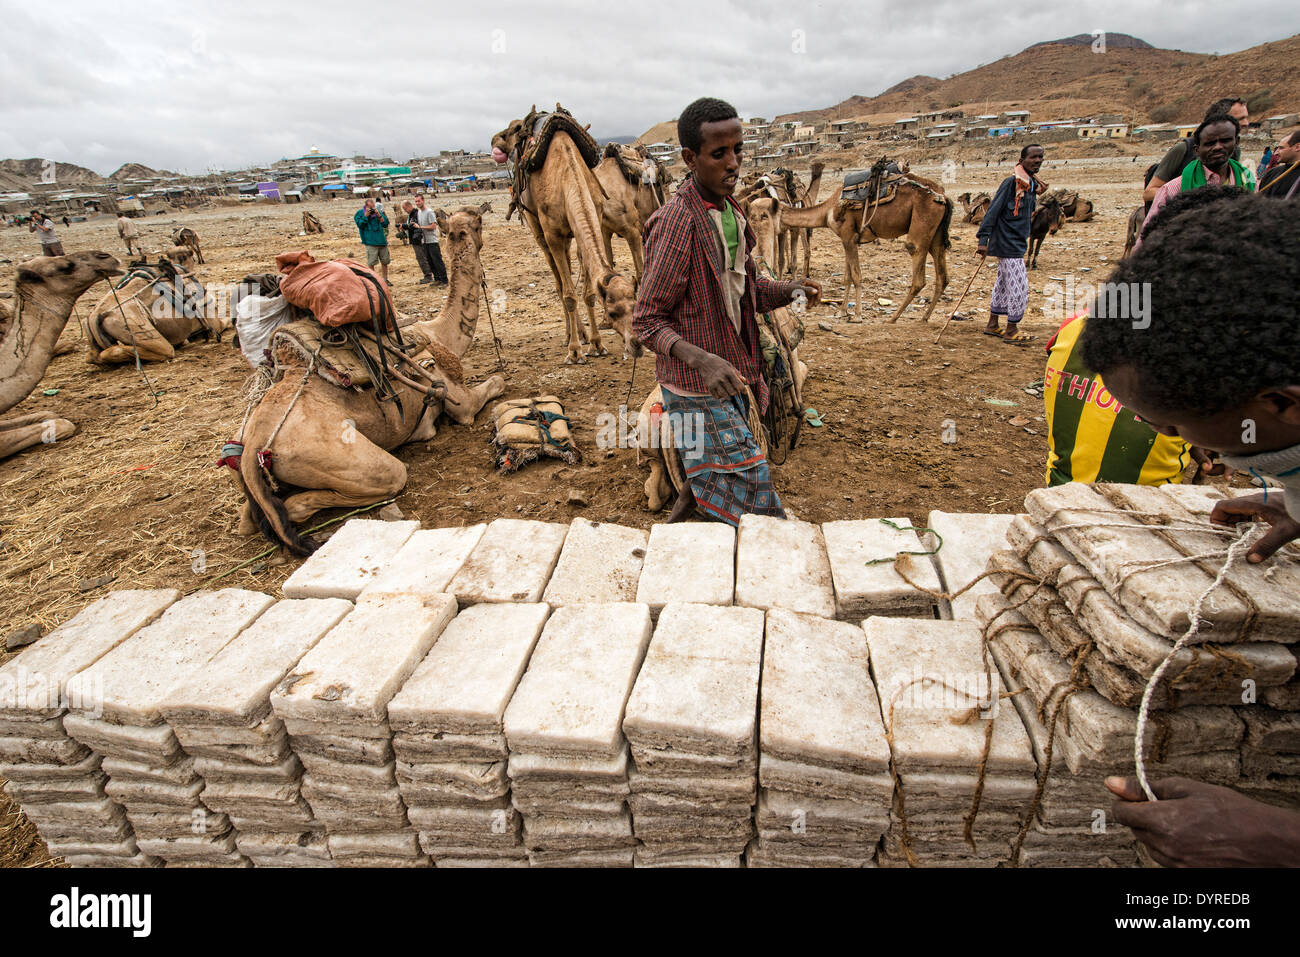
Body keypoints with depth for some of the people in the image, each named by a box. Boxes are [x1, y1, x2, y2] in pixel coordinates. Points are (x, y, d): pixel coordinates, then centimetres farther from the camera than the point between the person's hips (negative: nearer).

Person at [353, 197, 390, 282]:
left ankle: (385, 279, 22)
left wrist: (379, 215, -9)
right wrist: (366, 215, -13)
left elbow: (385, 224, 4)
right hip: (370, 242, -4)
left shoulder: (378, 212, 10)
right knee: (371, 263, -6)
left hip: (382, 241, 4)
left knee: (385, 262, 9)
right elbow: (360, 225, -7)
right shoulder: (360, 213, 3)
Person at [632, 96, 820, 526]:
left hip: (730, 382, 9)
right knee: (758, 513, -8)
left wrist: (788, 290, -2)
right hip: (698, 393, -9)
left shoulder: (730, 211, 10)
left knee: (708, 487, 22)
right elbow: (646, 320, -18)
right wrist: (703, 361, -34)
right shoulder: (676, 222, -19)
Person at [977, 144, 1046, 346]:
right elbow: (993, 210, -16)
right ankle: (1011, 332, 0)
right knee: (1019, 287, -8)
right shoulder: (1011, 182, -13)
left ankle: (992, 325, 24)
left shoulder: (1032, 185, 13)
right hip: (1008, 244, -9)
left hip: (1017, 244, 9)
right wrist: (983, 239, -20)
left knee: (1003, 284, 14)